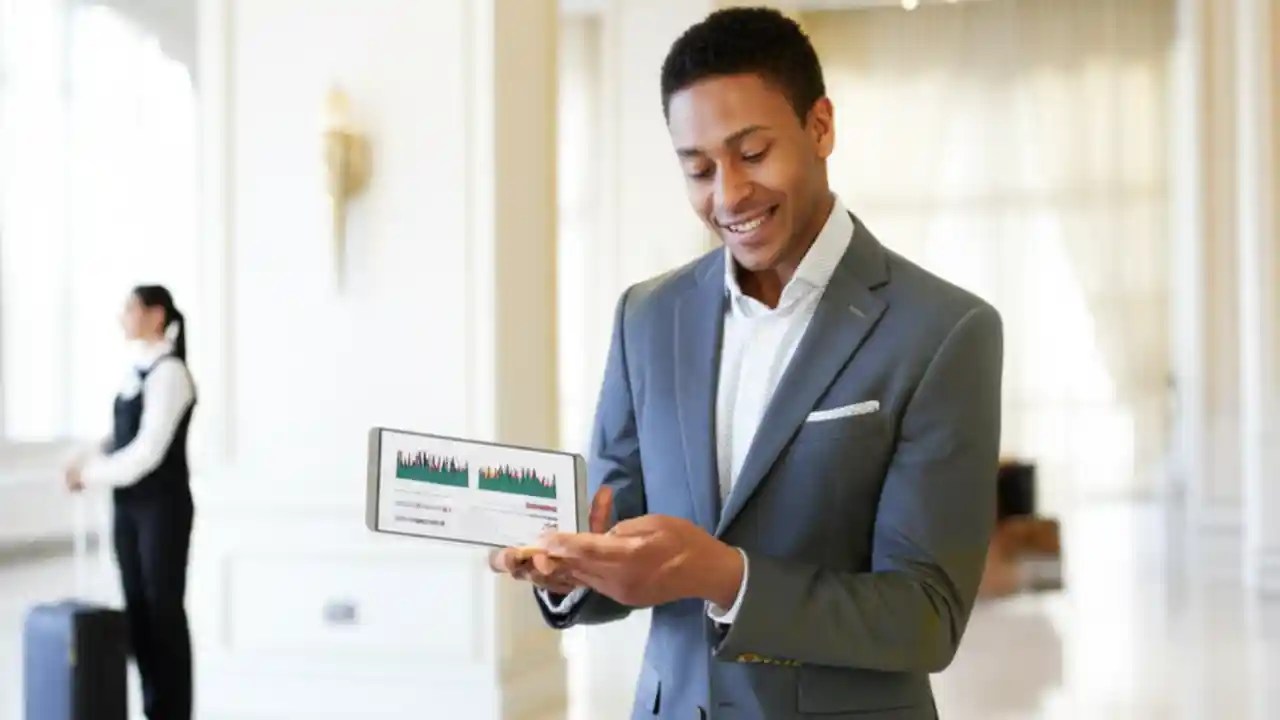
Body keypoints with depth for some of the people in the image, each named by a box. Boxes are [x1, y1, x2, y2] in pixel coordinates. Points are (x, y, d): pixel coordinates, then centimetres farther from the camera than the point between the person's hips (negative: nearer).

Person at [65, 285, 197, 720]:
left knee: (164, 609, 0)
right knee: (137, 608, 11)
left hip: (162, 507, -8)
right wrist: (92, 464, -2)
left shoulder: (169, 373, -16)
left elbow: (147, 451, -20)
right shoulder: (137, 370, 9)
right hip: (129, 505, 8)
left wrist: (92, 474, -11)